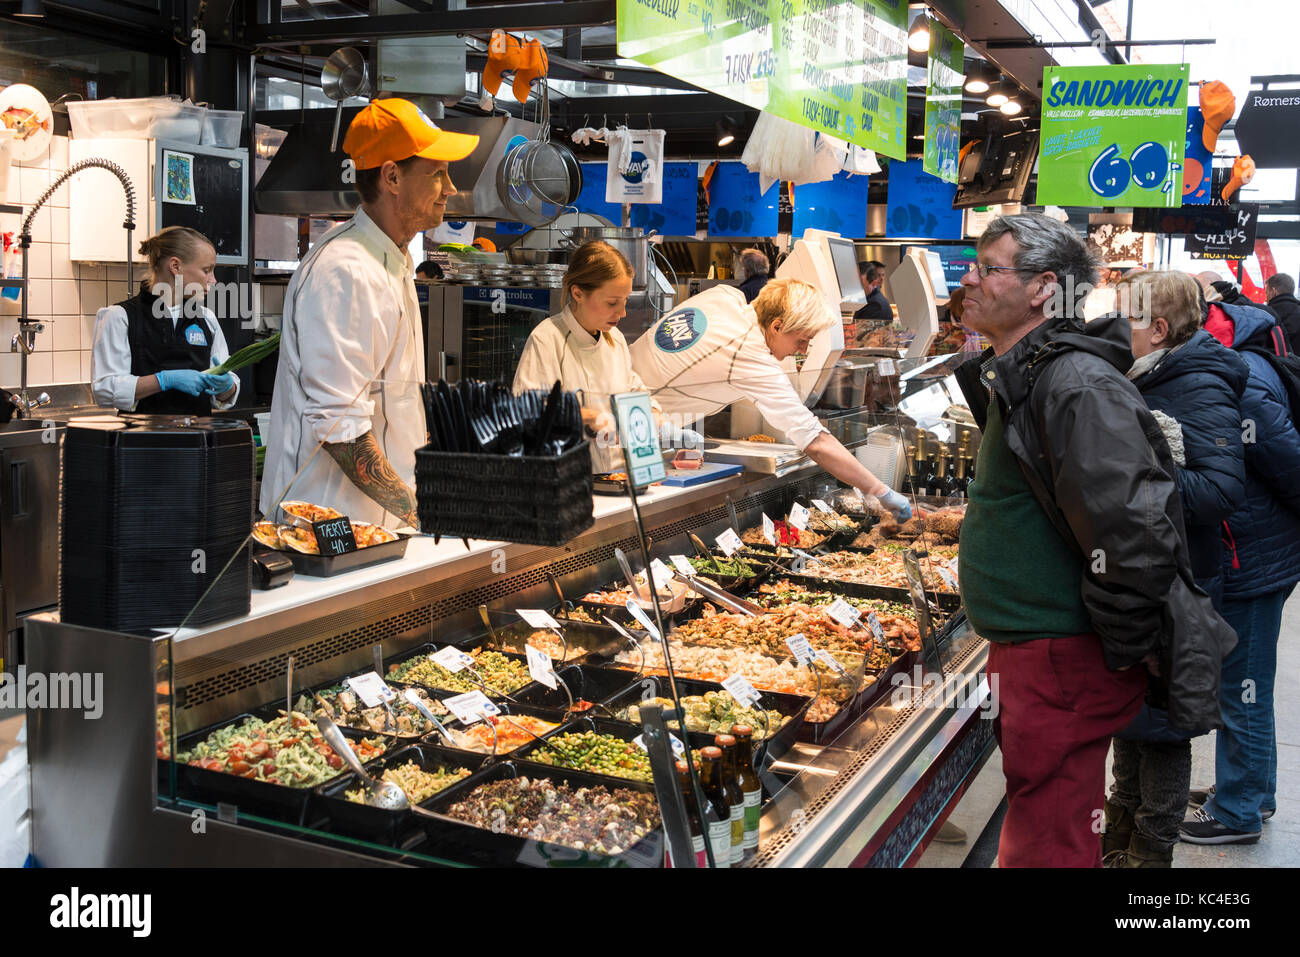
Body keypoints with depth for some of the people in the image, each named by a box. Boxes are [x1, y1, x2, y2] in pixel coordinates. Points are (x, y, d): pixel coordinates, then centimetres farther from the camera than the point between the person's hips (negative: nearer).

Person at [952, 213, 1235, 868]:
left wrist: (1125, 649, -20)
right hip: (1030, 650, 10)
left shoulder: (1077, 385, -22)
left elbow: (1135, 529, -27)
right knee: (1035, 821, 22)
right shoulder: (1017, 378, 13)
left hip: (1063, 659, -10)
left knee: (1047, 841, -1)